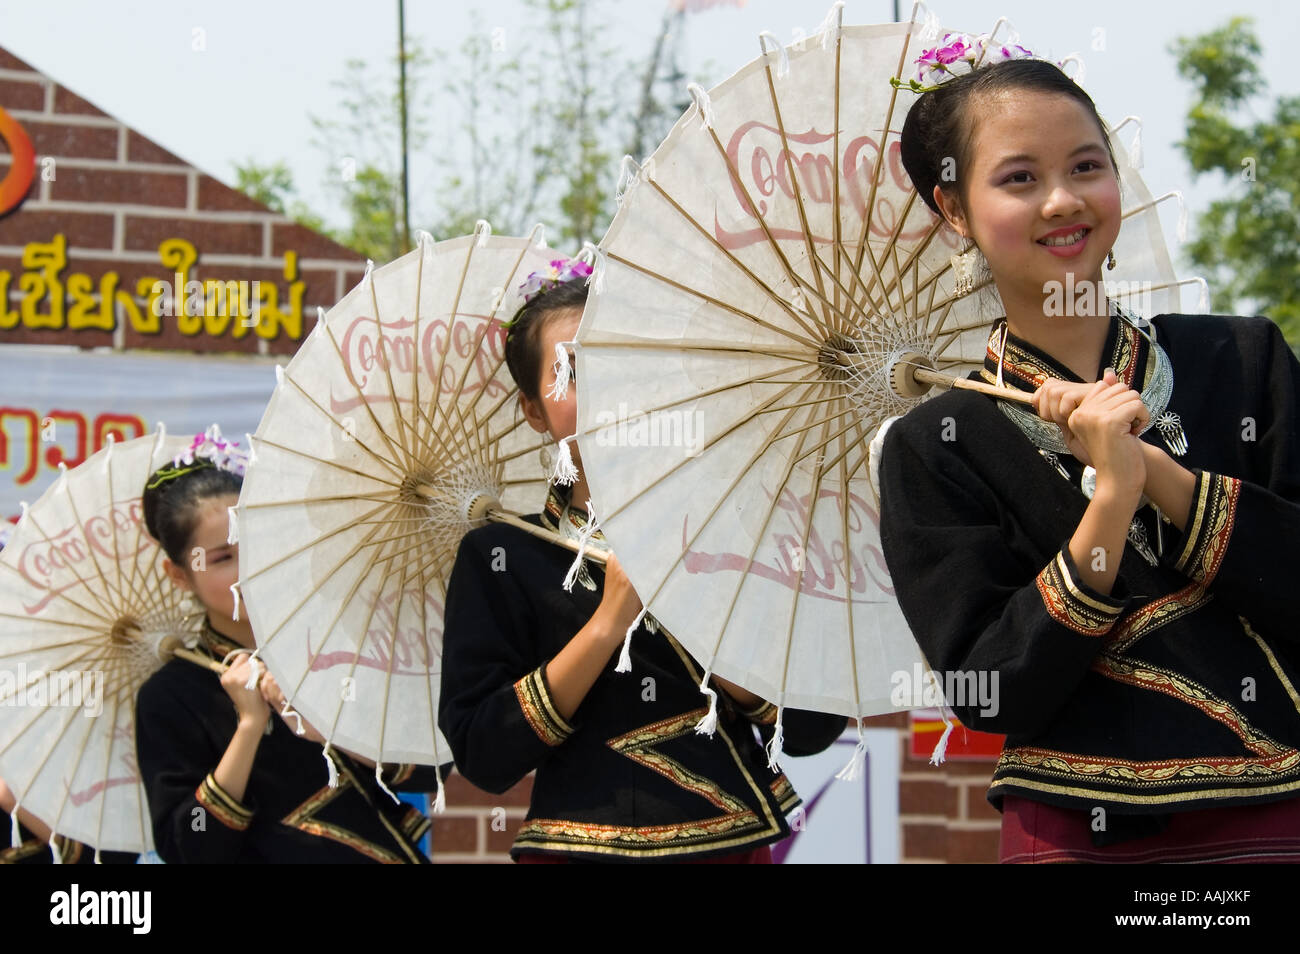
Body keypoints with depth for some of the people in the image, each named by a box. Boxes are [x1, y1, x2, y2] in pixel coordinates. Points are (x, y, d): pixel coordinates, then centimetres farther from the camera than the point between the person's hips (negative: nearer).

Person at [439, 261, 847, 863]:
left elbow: (816, 728, -5)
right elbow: (482, 757, -13)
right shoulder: (500, 557, -4)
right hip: (583, 849, -2)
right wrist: (607, 623, -19)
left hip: (735, 843, 2)